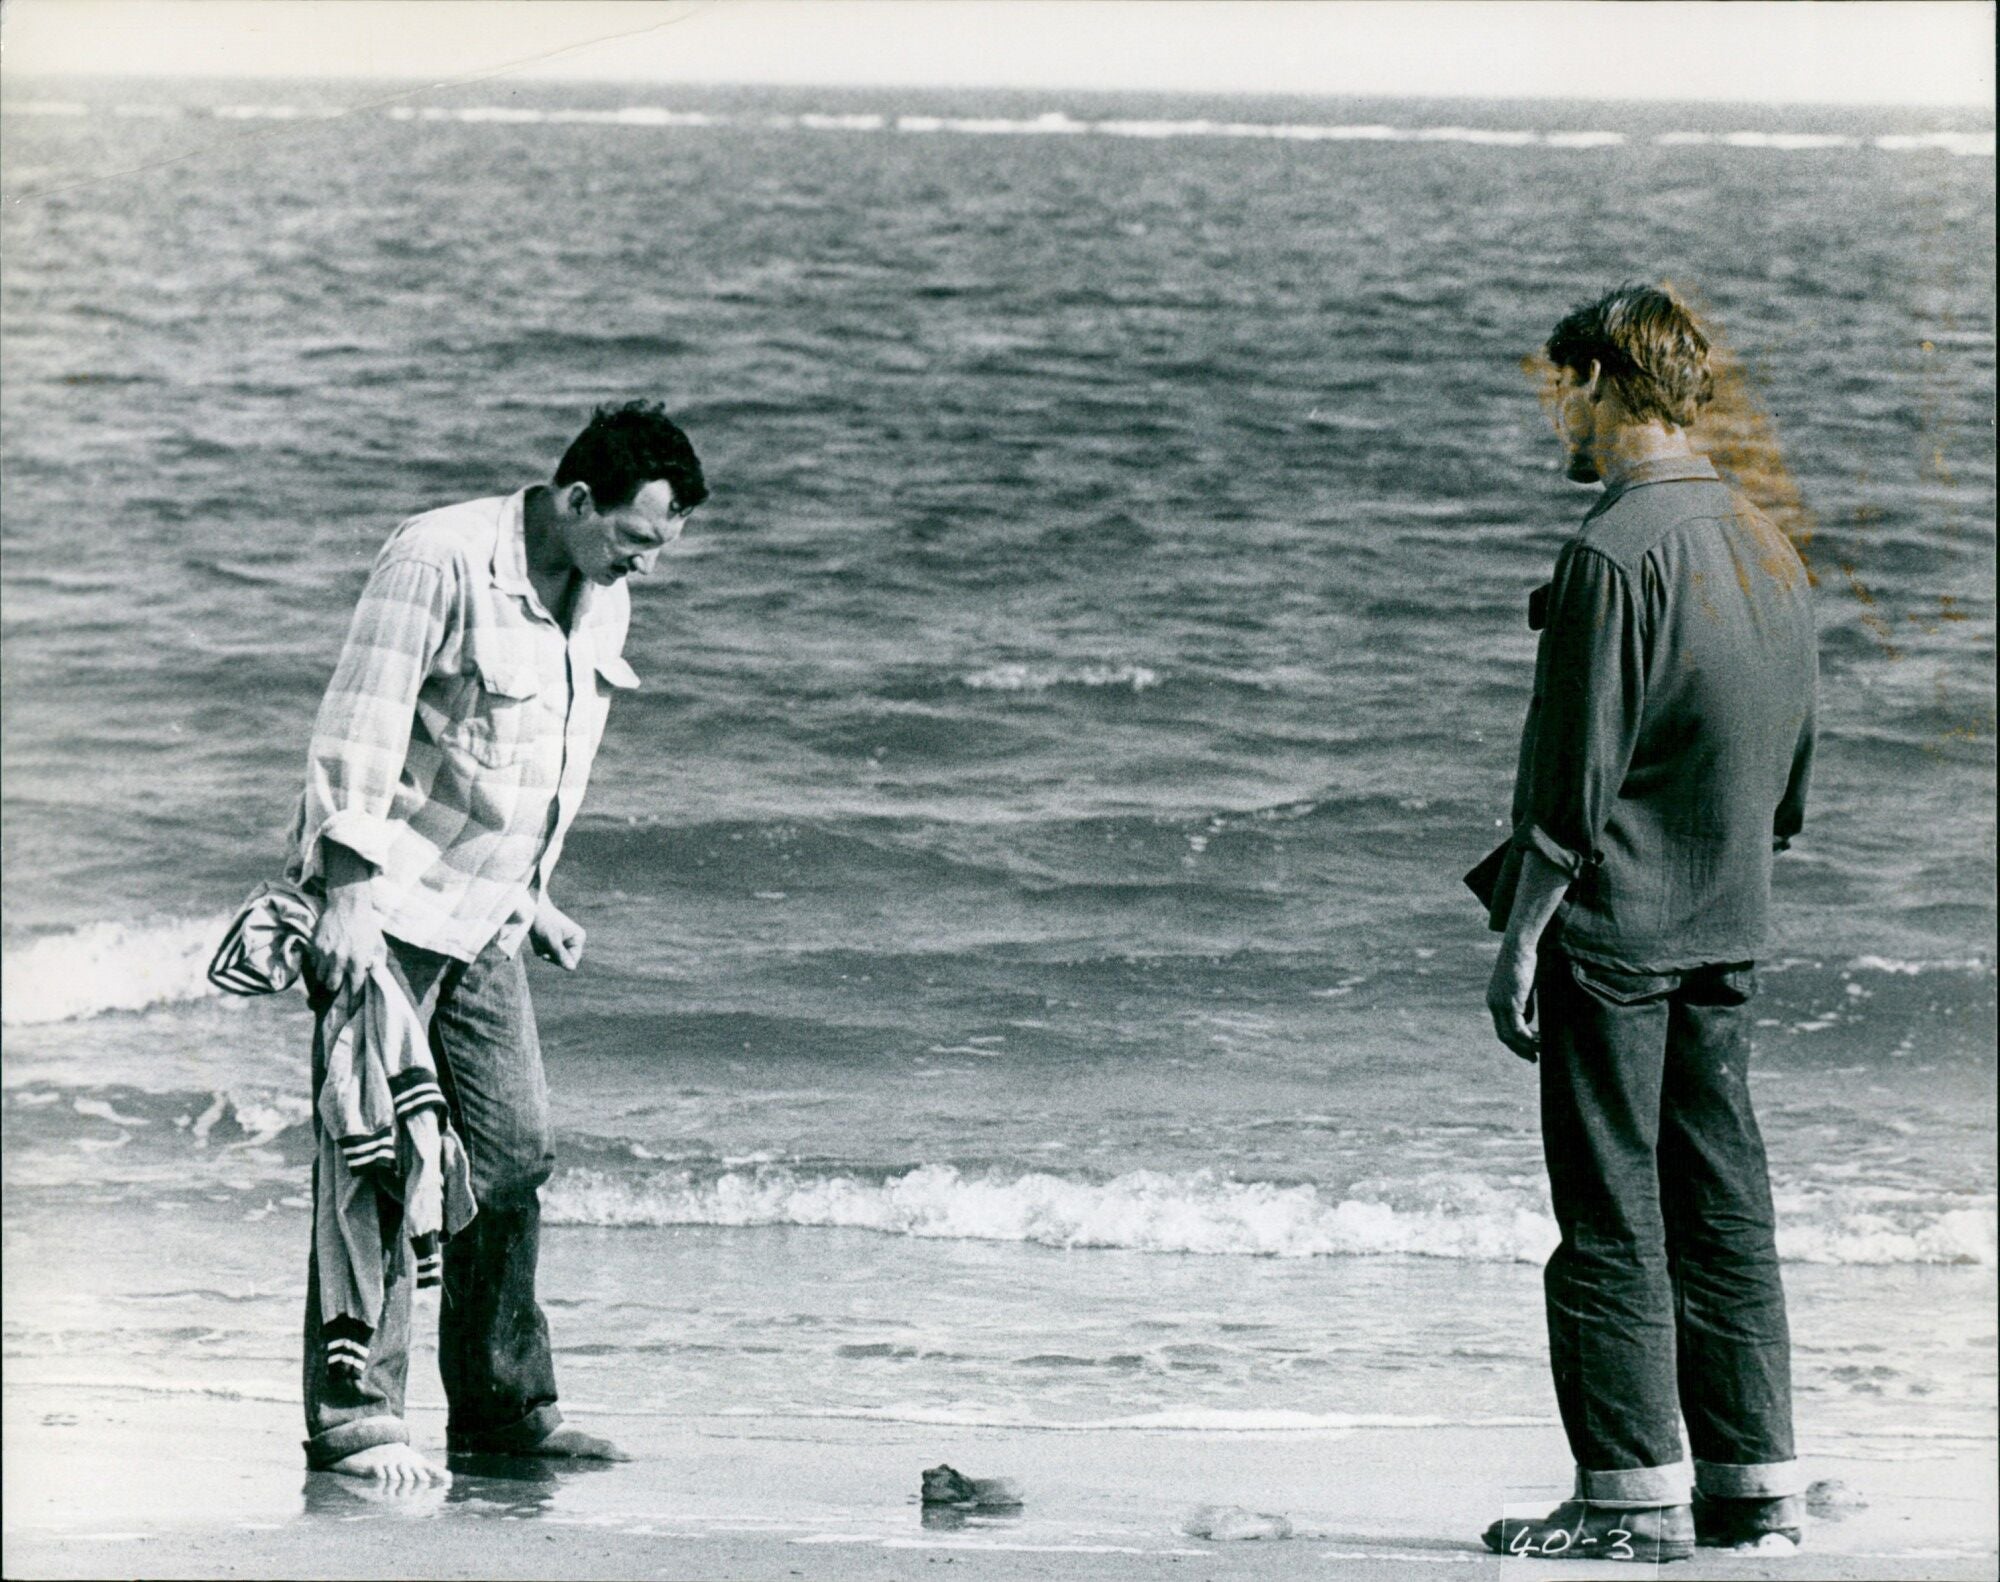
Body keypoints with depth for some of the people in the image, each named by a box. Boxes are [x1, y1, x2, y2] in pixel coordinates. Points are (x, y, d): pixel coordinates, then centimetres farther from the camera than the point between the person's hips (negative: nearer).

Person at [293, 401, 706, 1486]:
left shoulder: (603, 605, 7)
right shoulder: (441, 561, -18)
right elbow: (357, 731, -20)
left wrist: (532, 894, 20)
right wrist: (349, 899, -23)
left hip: (484, 914, 8)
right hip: (385, 905, -8)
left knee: (515, 1152, 5)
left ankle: (503, 1407, 13)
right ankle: (352, 1417, -6)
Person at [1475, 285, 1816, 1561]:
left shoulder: (1616, 554, -16)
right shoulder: (1767, 546, 10)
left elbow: (1576, 777, -17)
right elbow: (1795, 756, 16)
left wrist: (1519, 940, -12)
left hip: (1614, 927, -8)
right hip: (1730, 931, 8)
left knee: (1612, 1215, -2)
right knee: (1724, 1201, 11)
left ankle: (1638, 1493, -1)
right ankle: (1757, 1483, 13)